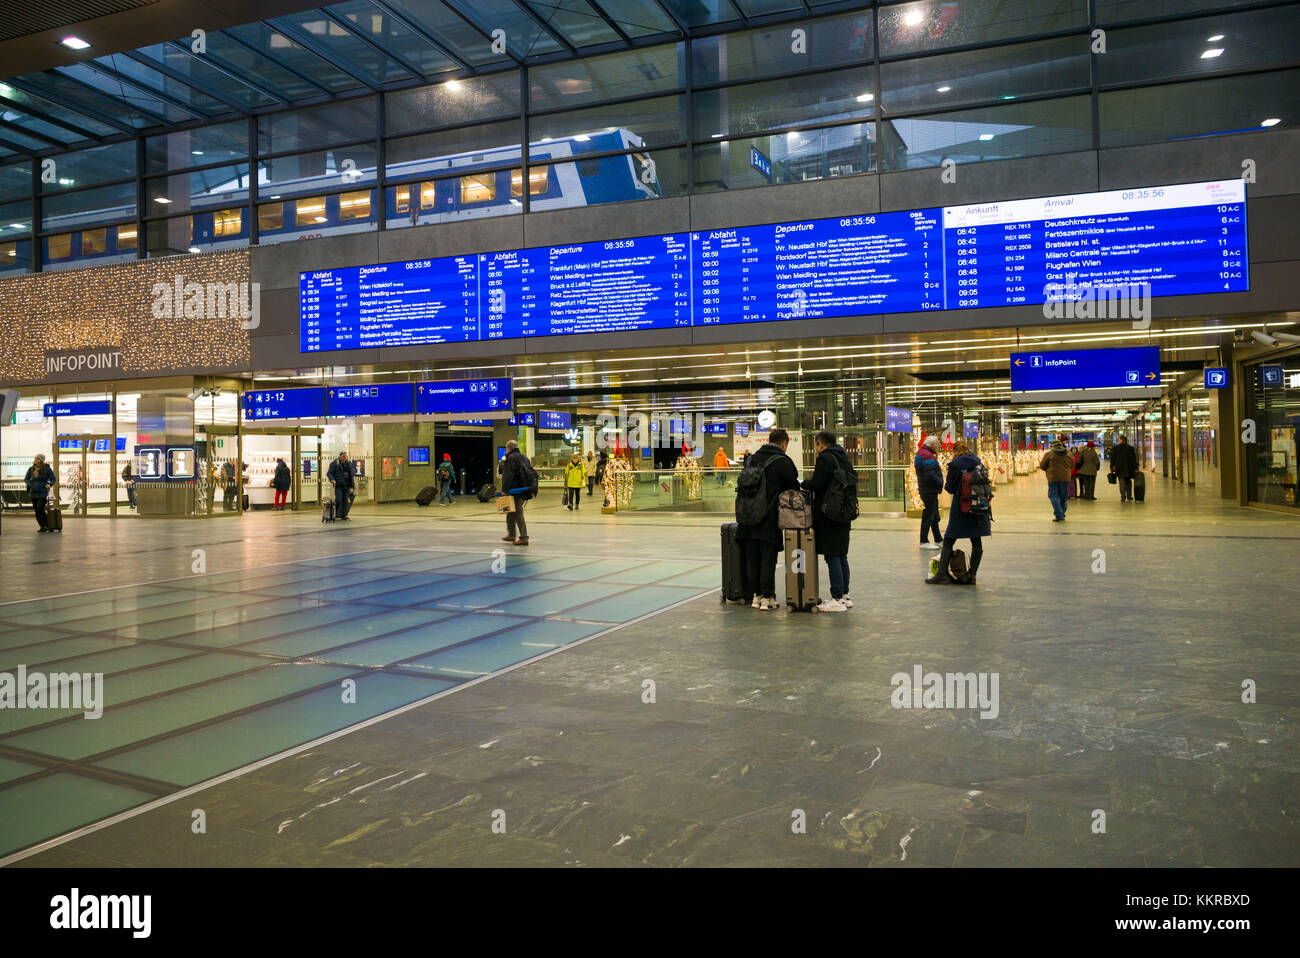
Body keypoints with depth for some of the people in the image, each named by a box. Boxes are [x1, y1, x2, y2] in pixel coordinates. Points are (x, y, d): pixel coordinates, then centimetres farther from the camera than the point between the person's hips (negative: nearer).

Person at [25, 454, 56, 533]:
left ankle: (46, 525, -2)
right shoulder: (31, 469, 5)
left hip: (43, 493, -5)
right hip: (33, 493, 5)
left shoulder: (47, 469, -5)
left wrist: (50, 484, -21)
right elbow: (26, 479, 13)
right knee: (36, 510, 6)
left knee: (40, 508, -18)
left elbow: (53, 479, 0)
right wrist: (30, 485, -7)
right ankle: (42, 526, 16)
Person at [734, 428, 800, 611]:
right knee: (768, 558, 1)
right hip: (770, 519, -5)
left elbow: (741, 486, 14)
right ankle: (767, 597, 3)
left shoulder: (751, 459, 11)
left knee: (752, 558, 11)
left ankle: (757, 594, 17)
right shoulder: (783, 461, -8)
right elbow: (794, 487, -7)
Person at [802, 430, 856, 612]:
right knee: (841, 556, 14)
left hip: (828, 514, -8)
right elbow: (854, 480, 18)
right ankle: (844, 596, 19)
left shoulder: (825, 458, -11)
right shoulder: (844, 458, 13)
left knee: (832, 556, -6)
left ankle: (837, 599, -6)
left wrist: (804, 483, 3)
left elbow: (816, 485, -17)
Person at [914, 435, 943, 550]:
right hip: (930, 490, -11)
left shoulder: (921, 453, 16)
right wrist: (940, 483, -14)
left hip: (926, 489, 11)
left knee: (934, 516, 18)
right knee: (928, 516, -5)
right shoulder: (927, 456, -18)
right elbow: (930, 475, -24)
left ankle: (938, 540, 27)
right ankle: (924, 542, -2)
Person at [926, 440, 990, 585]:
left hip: (961, 507, -5)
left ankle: (942, 574, -2)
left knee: (949, 540, 1)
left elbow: (950, 488, -4)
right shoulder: (979, 463, 8)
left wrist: (946, 484, 15)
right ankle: (971, 575, 8)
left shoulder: (955, 464, -7)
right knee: (976, 542, 9)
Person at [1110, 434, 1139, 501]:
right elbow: (1134, 459, 2)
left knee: (1122, 482, -2)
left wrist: (1111, 467, 6)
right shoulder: (1130, 448, 1)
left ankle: (1123, 497, -12)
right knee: (1128, 482, 17)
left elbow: (1113, 458, -1)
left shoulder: (1116, 448, -4)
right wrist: (1135, 468, 5)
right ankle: (1129, 496, 17)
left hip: (1119, 468, -2)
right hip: (1128, 468, 2)